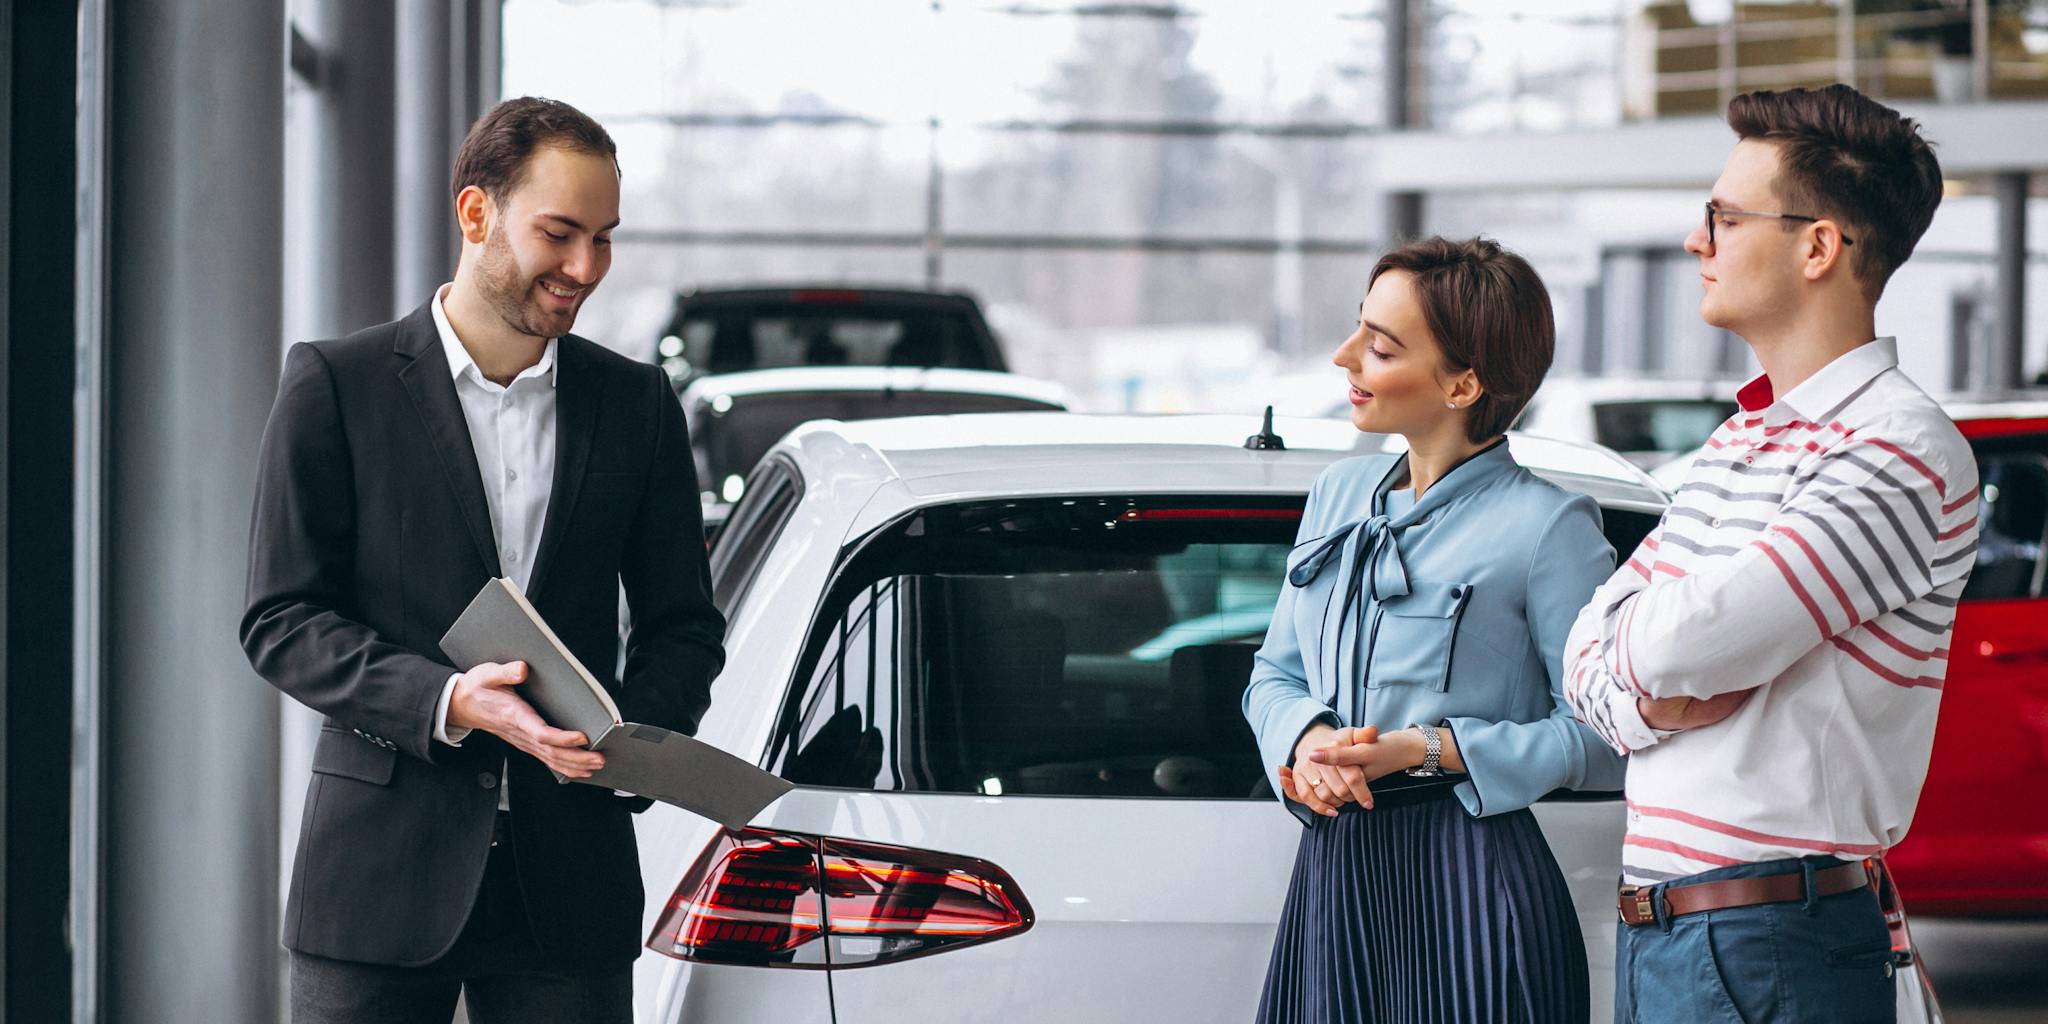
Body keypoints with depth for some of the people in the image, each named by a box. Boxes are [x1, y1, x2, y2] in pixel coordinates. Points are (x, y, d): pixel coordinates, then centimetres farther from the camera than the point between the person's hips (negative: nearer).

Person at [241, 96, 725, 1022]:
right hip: (382, 867, -2)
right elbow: (280, 622, -3)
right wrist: (446, 700, -18)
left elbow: (682, 624, 16)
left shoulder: (635, 404, 11)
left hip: (569, 872, 2)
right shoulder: (337, 387, 1)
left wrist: (636, 737, -6)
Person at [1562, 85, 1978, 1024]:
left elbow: (1681, 644, -23)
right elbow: (1588, 652, 14)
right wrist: (1647, 699, -8)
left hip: (1769, 946, -8)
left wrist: (1642, 636, -1)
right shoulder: (1741, 438, 15)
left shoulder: (1902, 453, -15)